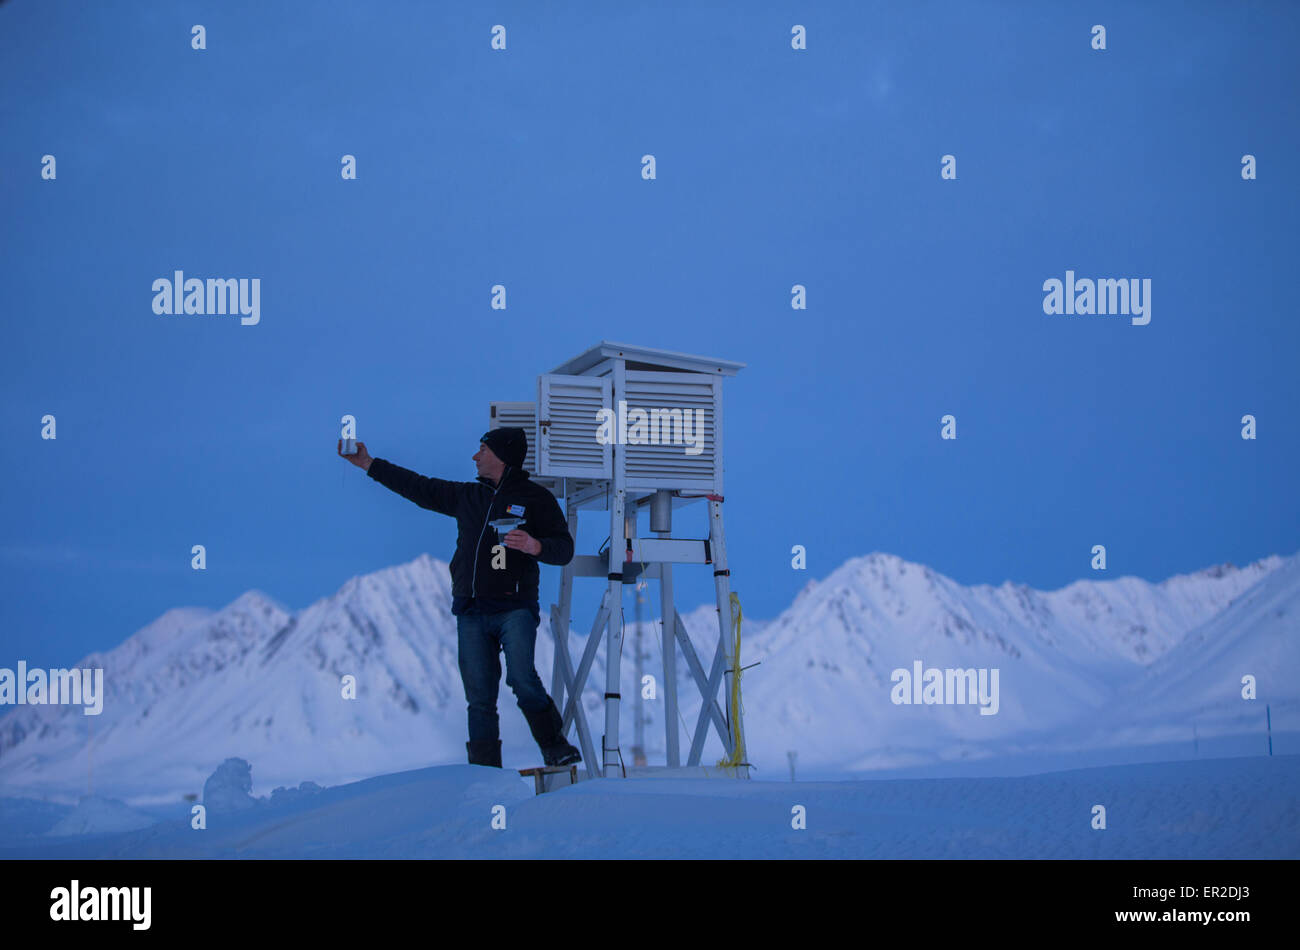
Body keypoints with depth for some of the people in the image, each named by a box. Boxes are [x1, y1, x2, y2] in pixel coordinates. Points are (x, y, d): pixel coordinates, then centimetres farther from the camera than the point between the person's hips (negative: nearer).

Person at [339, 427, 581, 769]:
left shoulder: (535, 498, 5)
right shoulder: (467, 496, 20)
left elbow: (564, 548, 1)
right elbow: (419, 488, 25)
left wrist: (535, 546, -20)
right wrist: (368, 464, 25)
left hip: (514, 609, -5)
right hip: (471, 614, 5)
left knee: (522, 679, -23)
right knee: (479, 698, 0)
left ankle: (555, 747, -7)